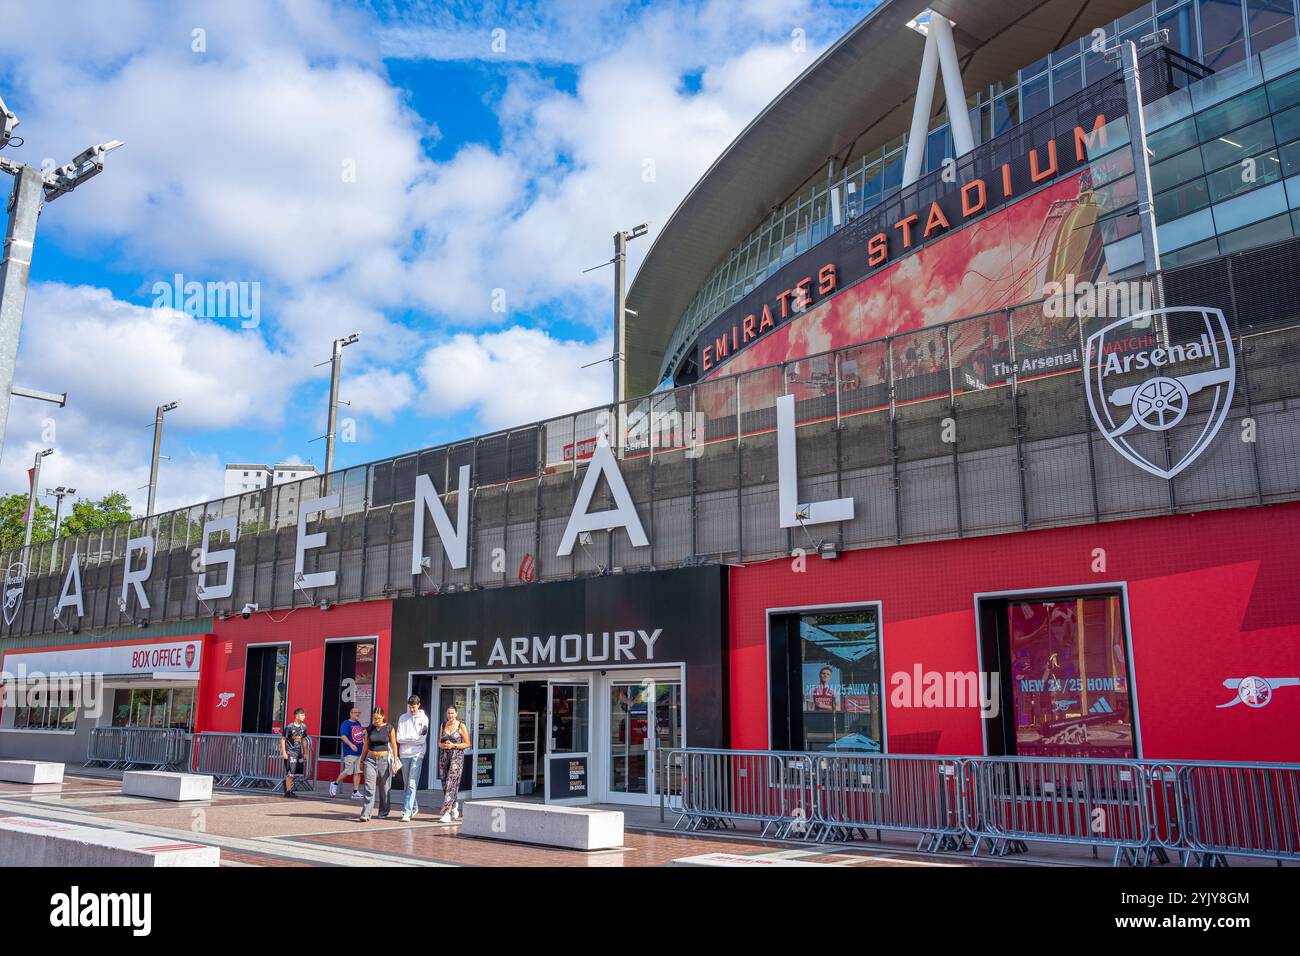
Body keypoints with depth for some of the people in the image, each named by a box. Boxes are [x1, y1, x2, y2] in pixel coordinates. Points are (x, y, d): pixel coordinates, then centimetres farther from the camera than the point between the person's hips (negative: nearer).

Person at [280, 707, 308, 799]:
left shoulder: (303, 727, 6)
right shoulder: (289, 727, -13)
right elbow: (283, 740, -10)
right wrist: (284, 752, -15)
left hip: (298, 752, 7)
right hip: (290, 752, -7)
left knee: (296, 772, 10)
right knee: (290, 772, -7)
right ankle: (288, 791, 0)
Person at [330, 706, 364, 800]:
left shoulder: (359, 724, 16)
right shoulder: (346, 723, -8)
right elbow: (343, 736, -19)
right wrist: (351, 744, -30)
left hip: (359, 752, 7)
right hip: (349, 752, -7)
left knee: (358, 772, 4)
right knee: (348, 771, -6)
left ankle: (355, 792, 7)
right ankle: (335, 784, 17)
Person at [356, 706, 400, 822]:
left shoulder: (389, 728, -2)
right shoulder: (369, 729, 4)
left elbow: (394, 745, 0)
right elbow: (365, 745, 13)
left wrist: (395, 761, -4)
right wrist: (362, 760, 18)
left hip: (384, 760, -1)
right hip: (370, 759, 1)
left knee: (384, 787, 8)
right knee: (369, 787, -9)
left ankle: (383, 812, 25)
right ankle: (366, 814, -11)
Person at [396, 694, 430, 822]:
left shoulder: (424, 718, 3)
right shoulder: (403, 718, 9)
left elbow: (422, 740, -5)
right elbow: (399, 738, 0)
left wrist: (407, 738, -5)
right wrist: (416, 738, -8)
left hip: (417, 754, -3)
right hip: (404, 754, 3)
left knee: (412, 784, -11)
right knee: (407, 784, 12)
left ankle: (407, 812, -14)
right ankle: (414, 807, 27)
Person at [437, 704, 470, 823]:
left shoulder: (461, 726, -3)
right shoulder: (443, 725, 10)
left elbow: (467, 743, -2)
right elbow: (440, 742, 17)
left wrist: (453, 745, -13)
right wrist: (442, 745, -6)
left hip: (457, 757, -5)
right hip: (444, 756, 5)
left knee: (451, 783, -13)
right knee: (445, 784, 8)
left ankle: (447, 813, -14)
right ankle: (454, 808, 29)